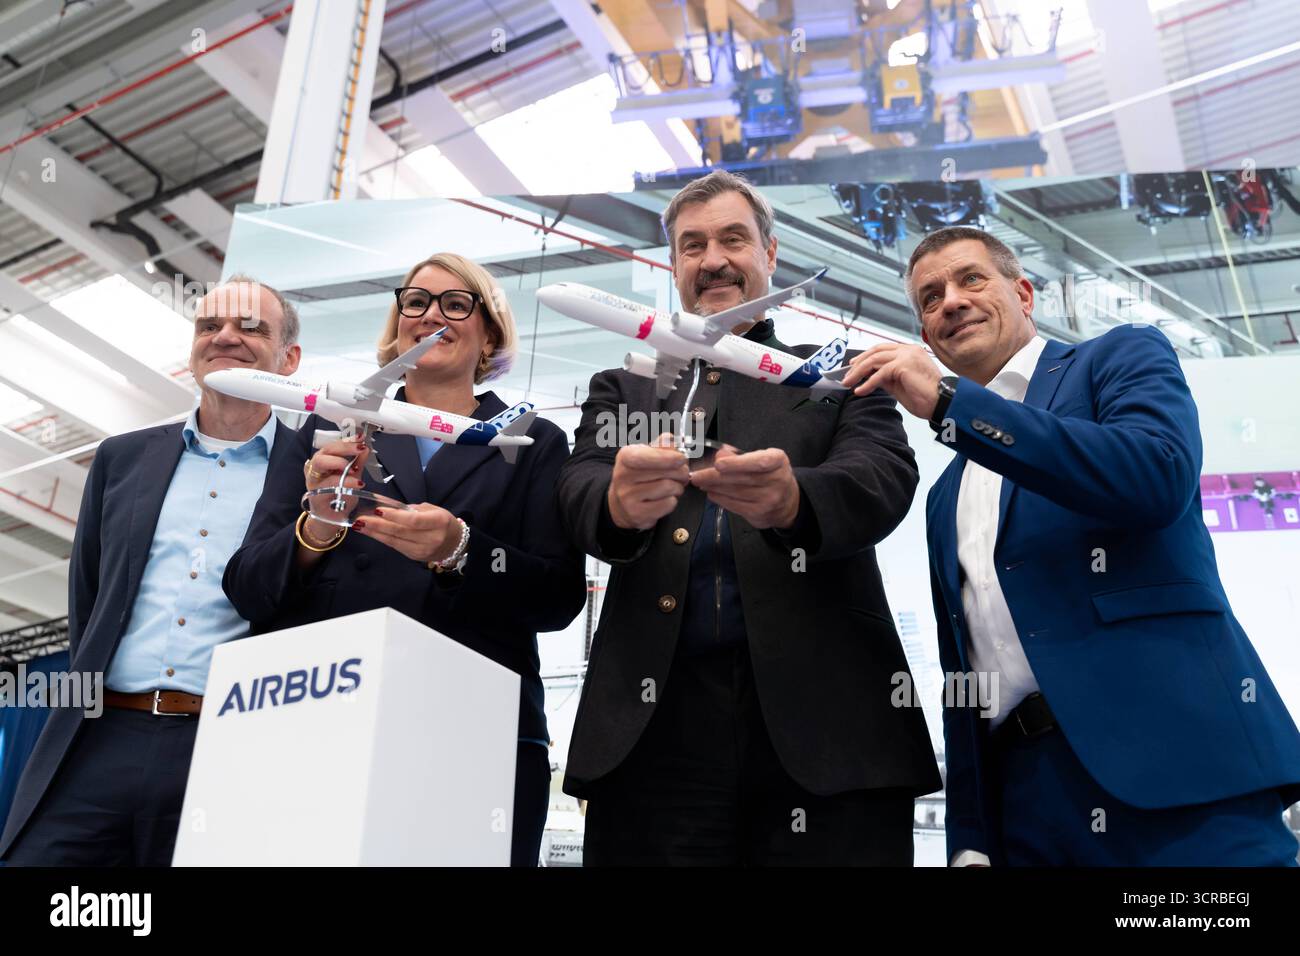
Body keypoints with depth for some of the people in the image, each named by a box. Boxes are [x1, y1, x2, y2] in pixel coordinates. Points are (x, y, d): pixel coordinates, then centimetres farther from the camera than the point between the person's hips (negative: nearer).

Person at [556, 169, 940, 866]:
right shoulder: (622, 388, 18)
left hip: (823, 713, -1)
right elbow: (579, 490, 1)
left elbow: (885, 475, -5)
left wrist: (794, 499, -29)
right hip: (655, 719, 1)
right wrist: (619, 501, -25)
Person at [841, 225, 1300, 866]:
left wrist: (948, 402, -14)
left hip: (1172, 760, -5)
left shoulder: (1123, 356, 7)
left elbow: (1159, 476, -15)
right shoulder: (947, 497, 22)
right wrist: (969, 837, 11)